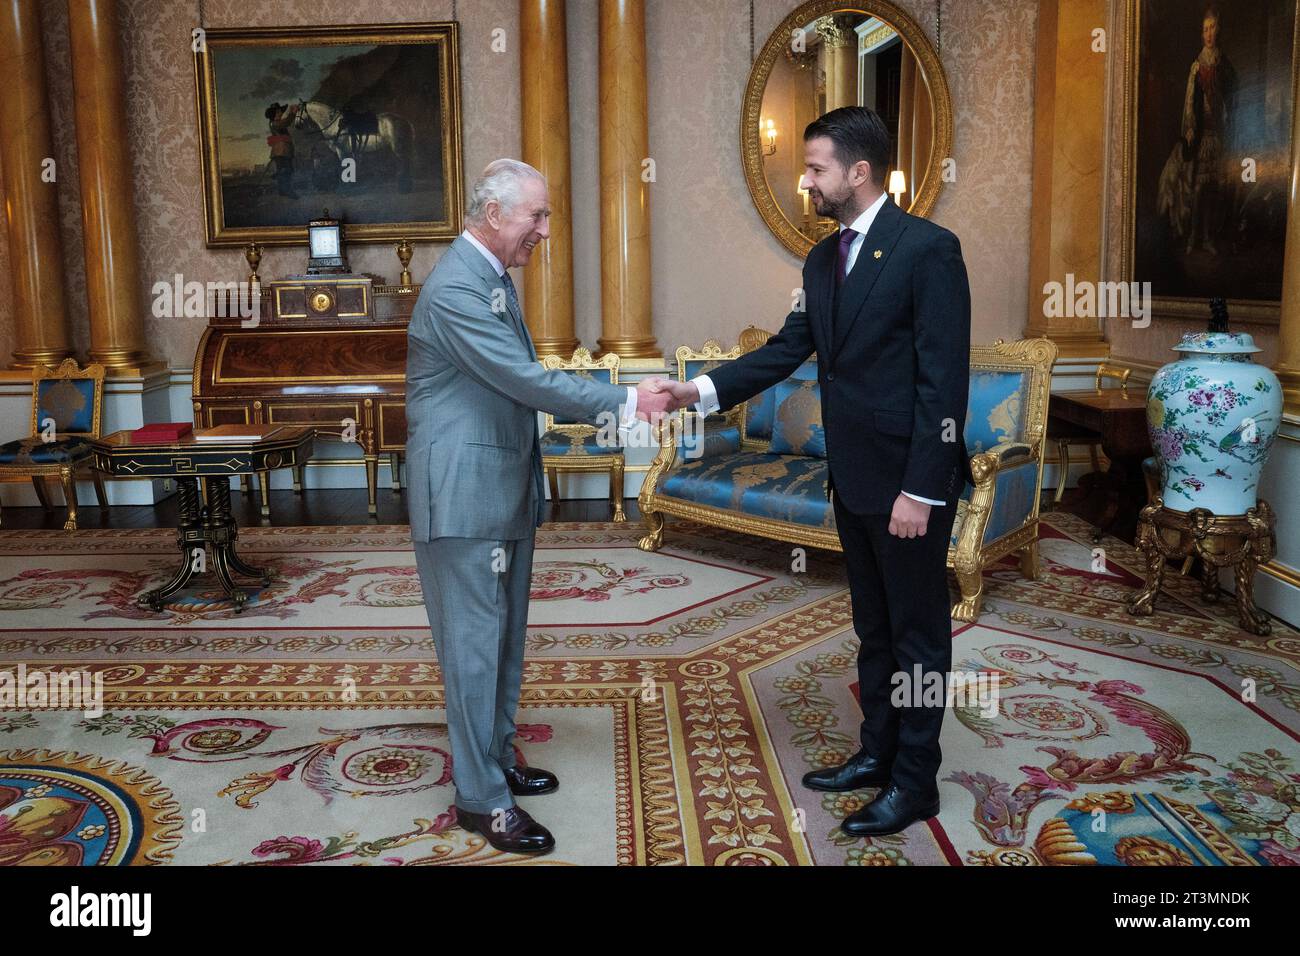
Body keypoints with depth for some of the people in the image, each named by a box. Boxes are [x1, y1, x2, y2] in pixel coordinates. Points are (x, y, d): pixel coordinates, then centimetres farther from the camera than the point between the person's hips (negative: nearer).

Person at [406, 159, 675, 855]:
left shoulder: (493, 278, 13)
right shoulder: (455, 287, -19)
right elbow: (525, 379, -23)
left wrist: (608, 406, 6)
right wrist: (625, 402, -18)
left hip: (505, 490, 10)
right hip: (464, 494, -10)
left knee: (503, 637, 17)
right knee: (474, 643, -1)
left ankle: (496, 759, 32)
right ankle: (481, 798, 11)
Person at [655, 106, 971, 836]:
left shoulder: (928, 248, -15)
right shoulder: (823, 260, 10)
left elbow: (944, 378, -18)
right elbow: (788, 350, 7)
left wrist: (921, 489, -20)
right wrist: (702, 390, -5)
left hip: (908, 479, -8)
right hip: (853, 477, 8)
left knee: (917, 631, 6)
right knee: (873, 626, 19)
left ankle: (916, 782, 21)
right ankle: (878, 753, 34)